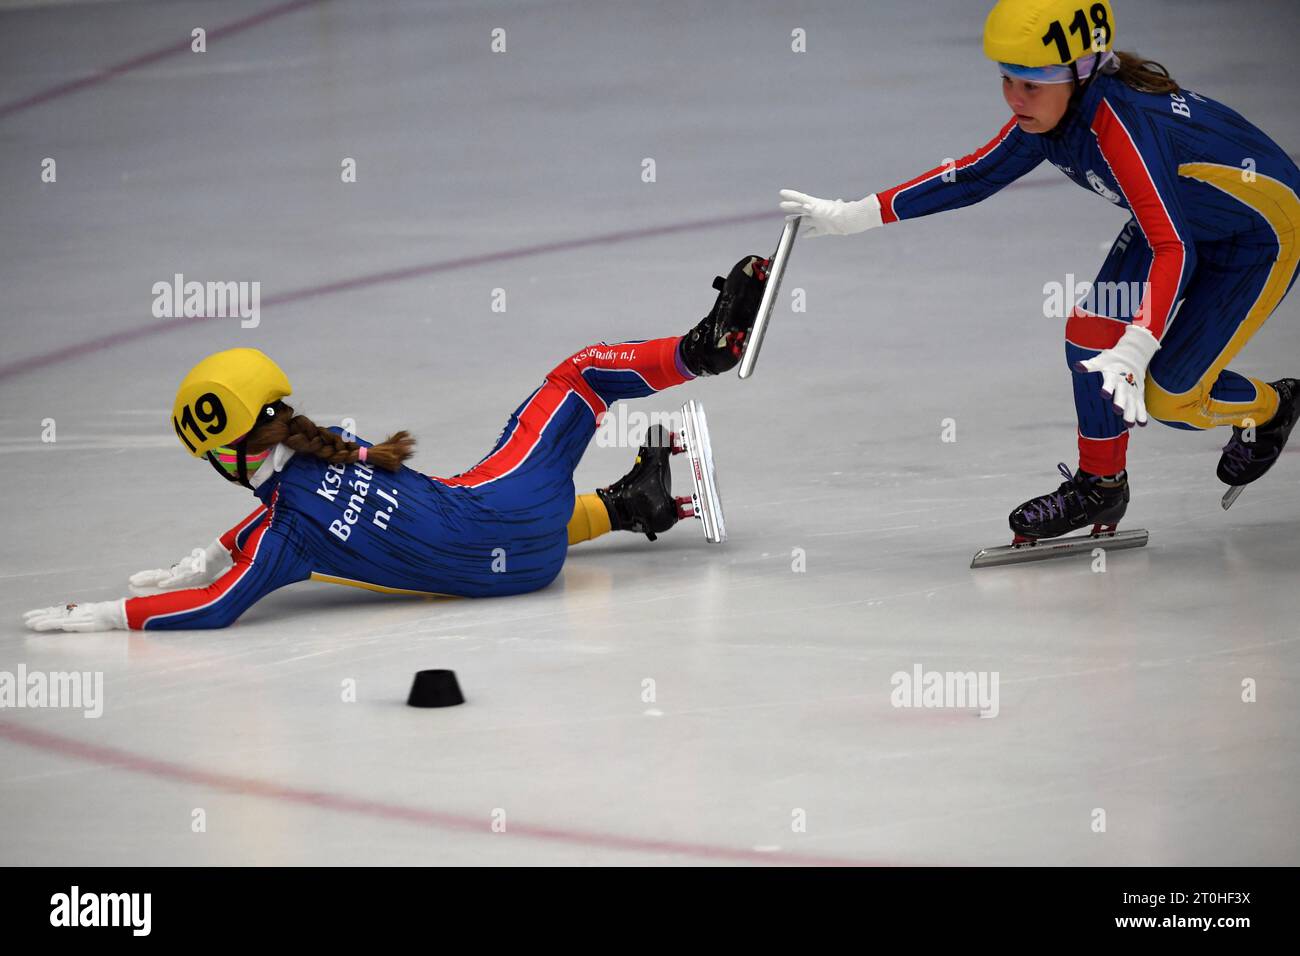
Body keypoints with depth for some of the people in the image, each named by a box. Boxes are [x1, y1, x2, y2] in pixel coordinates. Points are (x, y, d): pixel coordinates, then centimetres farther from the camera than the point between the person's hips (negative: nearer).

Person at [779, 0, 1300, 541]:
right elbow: (972, 176, 0)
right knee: (1092, 332, -8)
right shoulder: (1049, 113, -13)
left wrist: (1133, 352, -58)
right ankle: (1099, 482, 10)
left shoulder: (1122, 125, -38)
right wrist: (854, 216, -3)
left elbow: (1172, 248, -47)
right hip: (1180, 218, 8)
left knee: (1165, 393, -10)